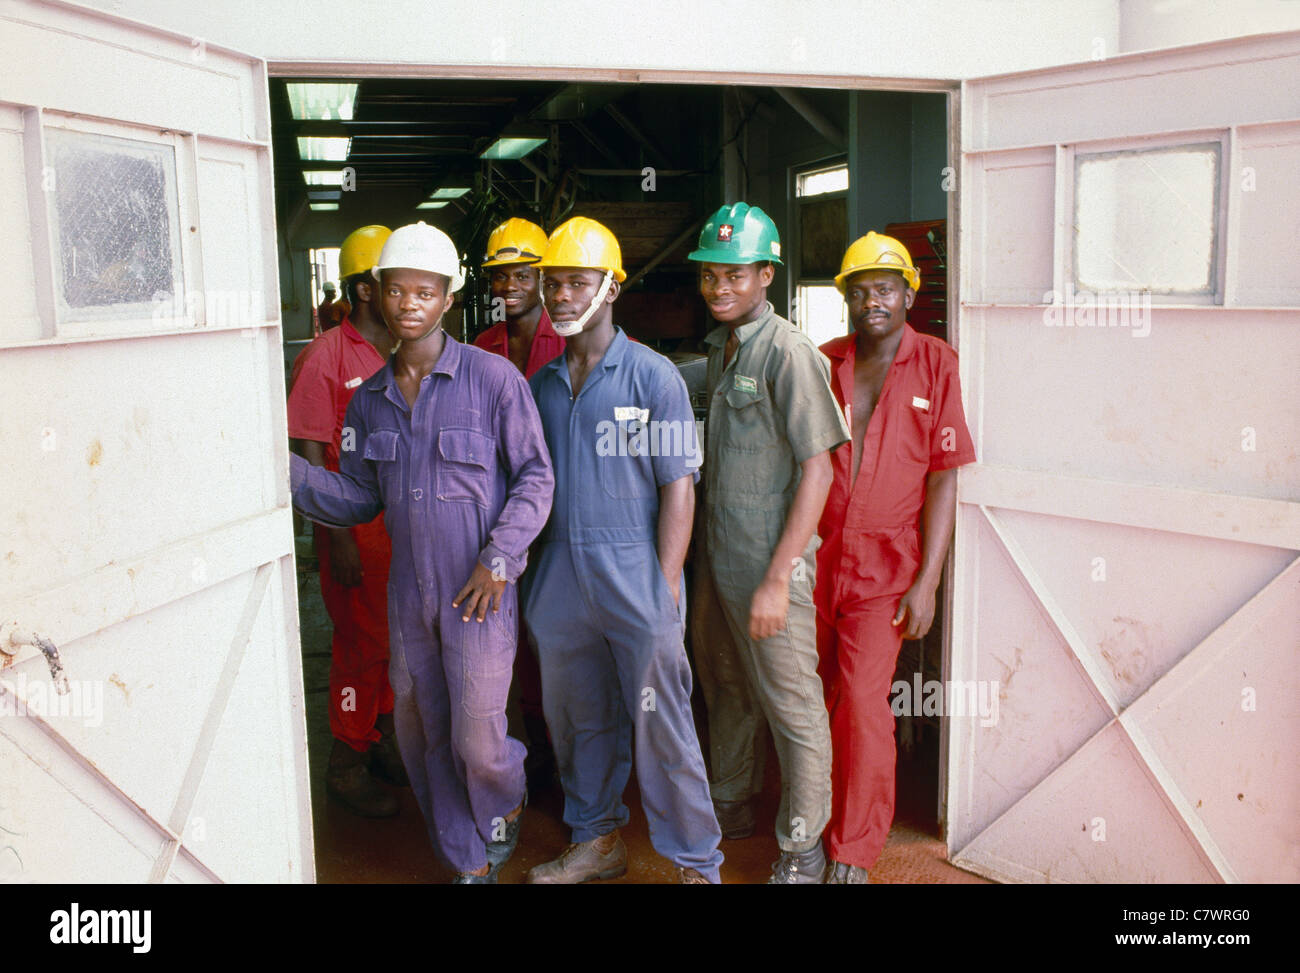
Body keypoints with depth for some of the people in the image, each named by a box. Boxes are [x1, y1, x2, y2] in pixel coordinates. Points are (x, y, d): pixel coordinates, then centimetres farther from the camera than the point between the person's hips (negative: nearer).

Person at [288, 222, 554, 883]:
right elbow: (359, 499, 10)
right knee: (422, 733, 13)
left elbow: (535, 476, -7)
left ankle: (507, 804, 36)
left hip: (480, 589, -5)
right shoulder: (369, 399, 7)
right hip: (408, 593, 5)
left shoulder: (492, 377, -9)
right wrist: (289, 470, -6)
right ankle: (470, 862, 33)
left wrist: (499, 559, -15)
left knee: (476, 736, -1)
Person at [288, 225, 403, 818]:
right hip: (357, 526, -6)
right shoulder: (326, 357, -12)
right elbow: (310, 456, -13)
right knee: (362, 642, 1)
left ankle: (383, 741, 32)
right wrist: (338, 538, -16)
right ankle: (347, 766, 17)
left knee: (399, 636, 14)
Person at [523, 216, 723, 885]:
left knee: (660, 723, 1)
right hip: (561, 573, 6)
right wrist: (524, 566, 7)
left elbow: (679, 486, -8)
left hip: (634, 571, -5)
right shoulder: (542, 384, 11)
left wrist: (665, 582, -13)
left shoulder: (652, 376, -5)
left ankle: (695, 862, 16)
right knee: (578, 719, 16)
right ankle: (597, 841, 35)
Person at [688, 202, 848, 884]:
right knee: (726, 691, 21)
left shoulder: (787, 352, -14)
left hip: (770, 563, -8)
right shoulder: (717, 347, 11)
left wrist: (778, 577, -20)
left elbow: (817, 470, -18)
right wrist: (702, 549, 12)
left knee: (791, 706, 4)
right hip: (716, 556, 8)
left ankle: (801, 847, 20)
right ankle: (733, 806, 40)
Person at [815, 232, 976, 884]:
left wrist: (926, 581, -8)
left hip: (886, 566, -2)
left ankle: (853, 854, 8)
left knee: (862, 698, -7)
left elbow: (943, 478, -3)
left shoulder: (935, 364, -1)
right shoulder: (822, 363, 6)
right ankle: (814, 827, 28)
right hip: (816, 558, 3)